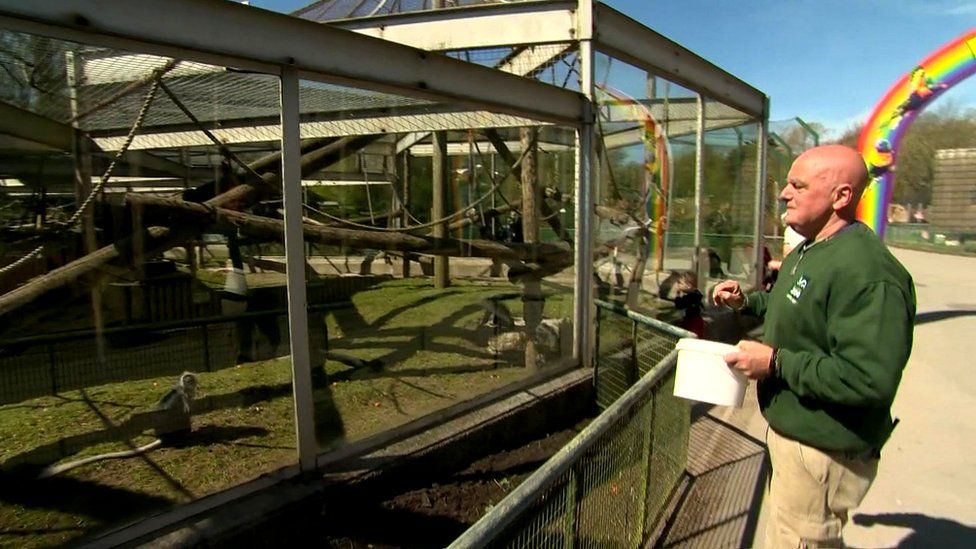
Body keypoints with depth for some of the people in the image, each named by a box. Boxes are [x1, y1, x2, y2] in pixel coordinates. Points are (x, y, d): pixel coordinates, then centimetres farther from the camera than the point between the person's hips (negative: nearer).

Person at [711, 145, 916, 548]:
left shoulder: (867, 273, -28)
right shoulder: (809, 251, 8)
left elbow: (869, 379, -33)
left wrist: (776, 363, -27)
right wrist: (746, 301, 7)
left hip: (823, 453, -10)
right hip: (792, 432, 10)